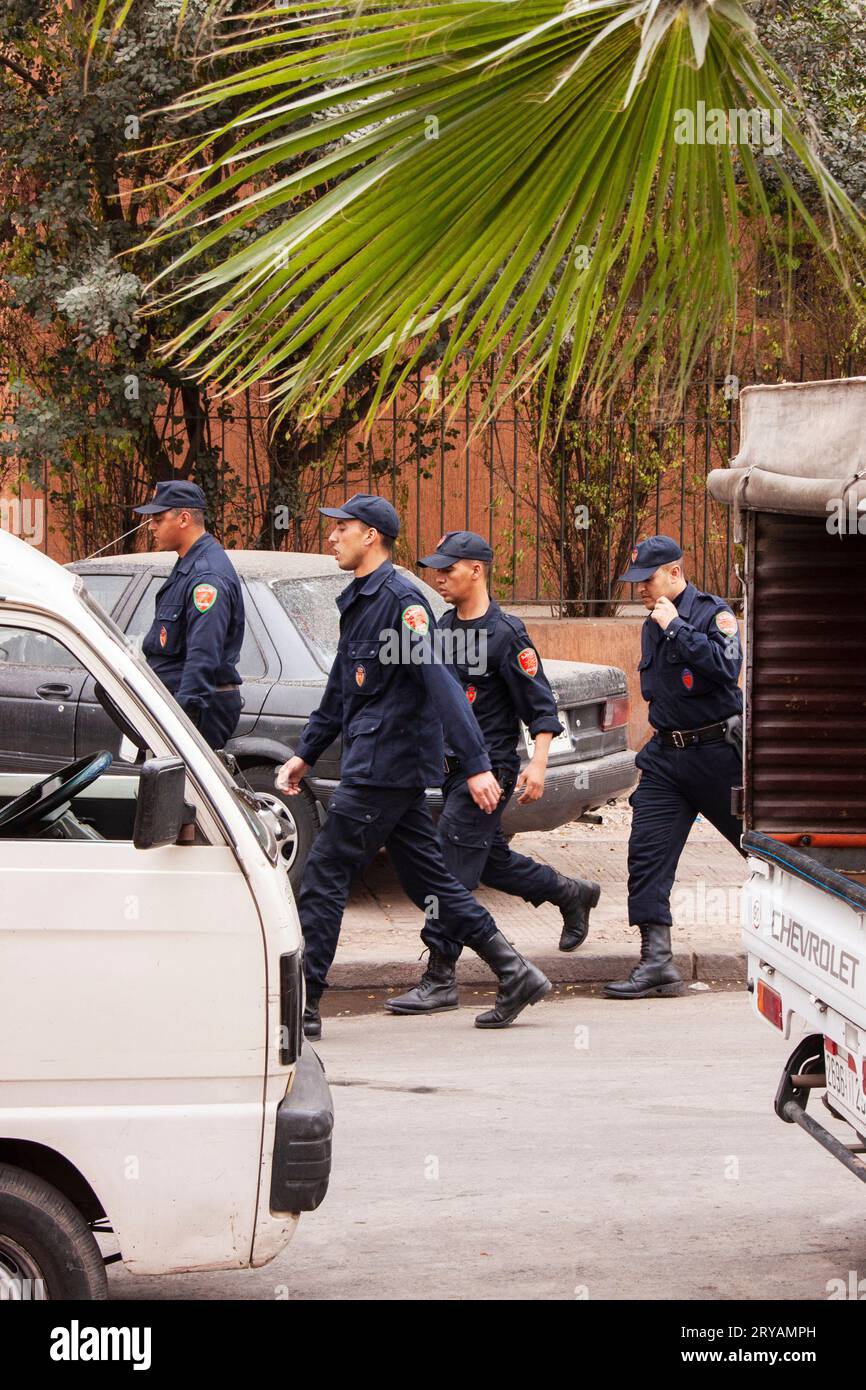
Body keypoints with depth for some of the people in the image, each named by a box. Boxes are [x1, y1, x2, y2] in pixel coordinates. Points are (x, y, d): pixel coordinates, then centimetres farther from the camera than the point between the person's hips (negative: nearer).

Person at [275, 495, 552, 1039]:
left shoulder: (400, 599, -14)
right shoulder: (357, 601, 16)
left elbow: (442, 683, -22)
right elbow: (340, 692, 27)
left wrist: (477, 764, -27)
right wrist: (306, 754, 26)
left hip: (386, 767, -10)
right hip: (391, 769, 10)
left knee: (325, 875, -5)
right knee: (429, 878, 11)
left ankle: (302, 1004, 0)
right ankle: (515, 975, 14)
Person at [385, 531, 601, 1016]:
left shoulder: (505, 634, -13)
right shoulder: (445, 626, 10)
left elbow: (542, 706, -13)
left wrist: (538, 763, -22)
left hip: (490, 766, -8)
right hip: (454, 766, 8)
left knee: (452, 864, -12)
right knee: (491, 859, 19)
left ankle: (440, 979, -10)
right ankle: (574, 895, 42)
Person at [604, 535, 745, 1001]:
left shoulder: (713, 613, -9)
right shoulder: (652, 627, 14)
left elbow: (726, 666, -26)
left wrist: (676, 627, -23)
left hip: (718, 752, -7)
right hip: (665, 755, 7)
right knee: (647, 852, -6)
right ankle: (657, 961, -8)